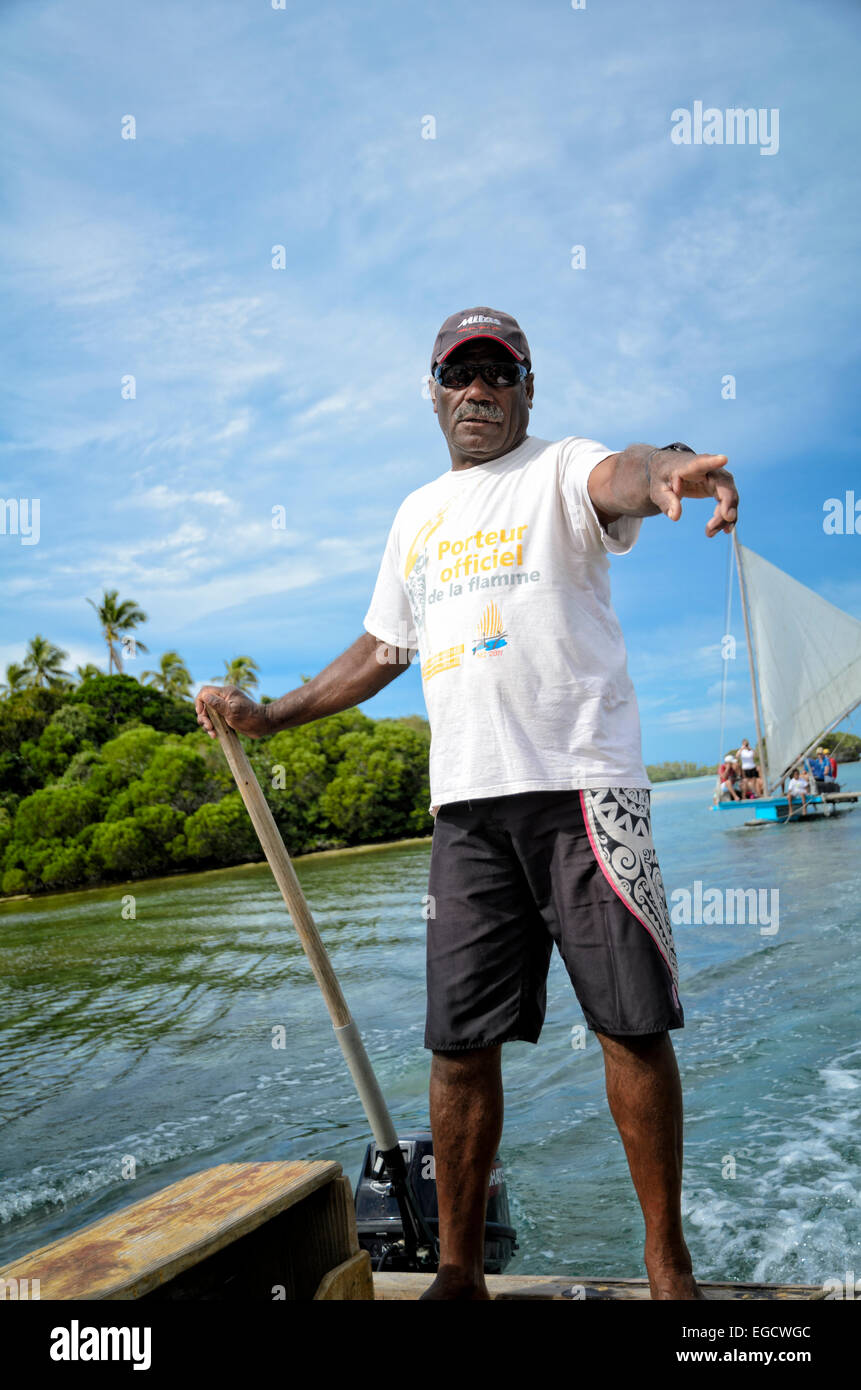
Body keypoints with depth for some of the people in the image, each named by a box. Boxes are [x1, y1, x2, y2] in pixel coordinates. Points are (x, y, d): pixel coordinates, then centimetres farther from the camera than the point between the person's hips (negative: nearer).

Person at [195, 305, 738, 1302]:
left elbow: (616, 475, -21)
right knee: (459, 1042, 6)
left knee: (633, 1024, -3)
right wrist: (268, 715, 24)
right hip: (465, 804, 5)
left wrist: (666, 469, -46)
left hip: (582, 784, -4)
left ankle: (668, 1265, 15)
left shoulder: (559, 470, 4)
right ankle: (459, 1270, 21)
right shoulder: (417, 516, 21)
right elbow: (381, 649, 28)